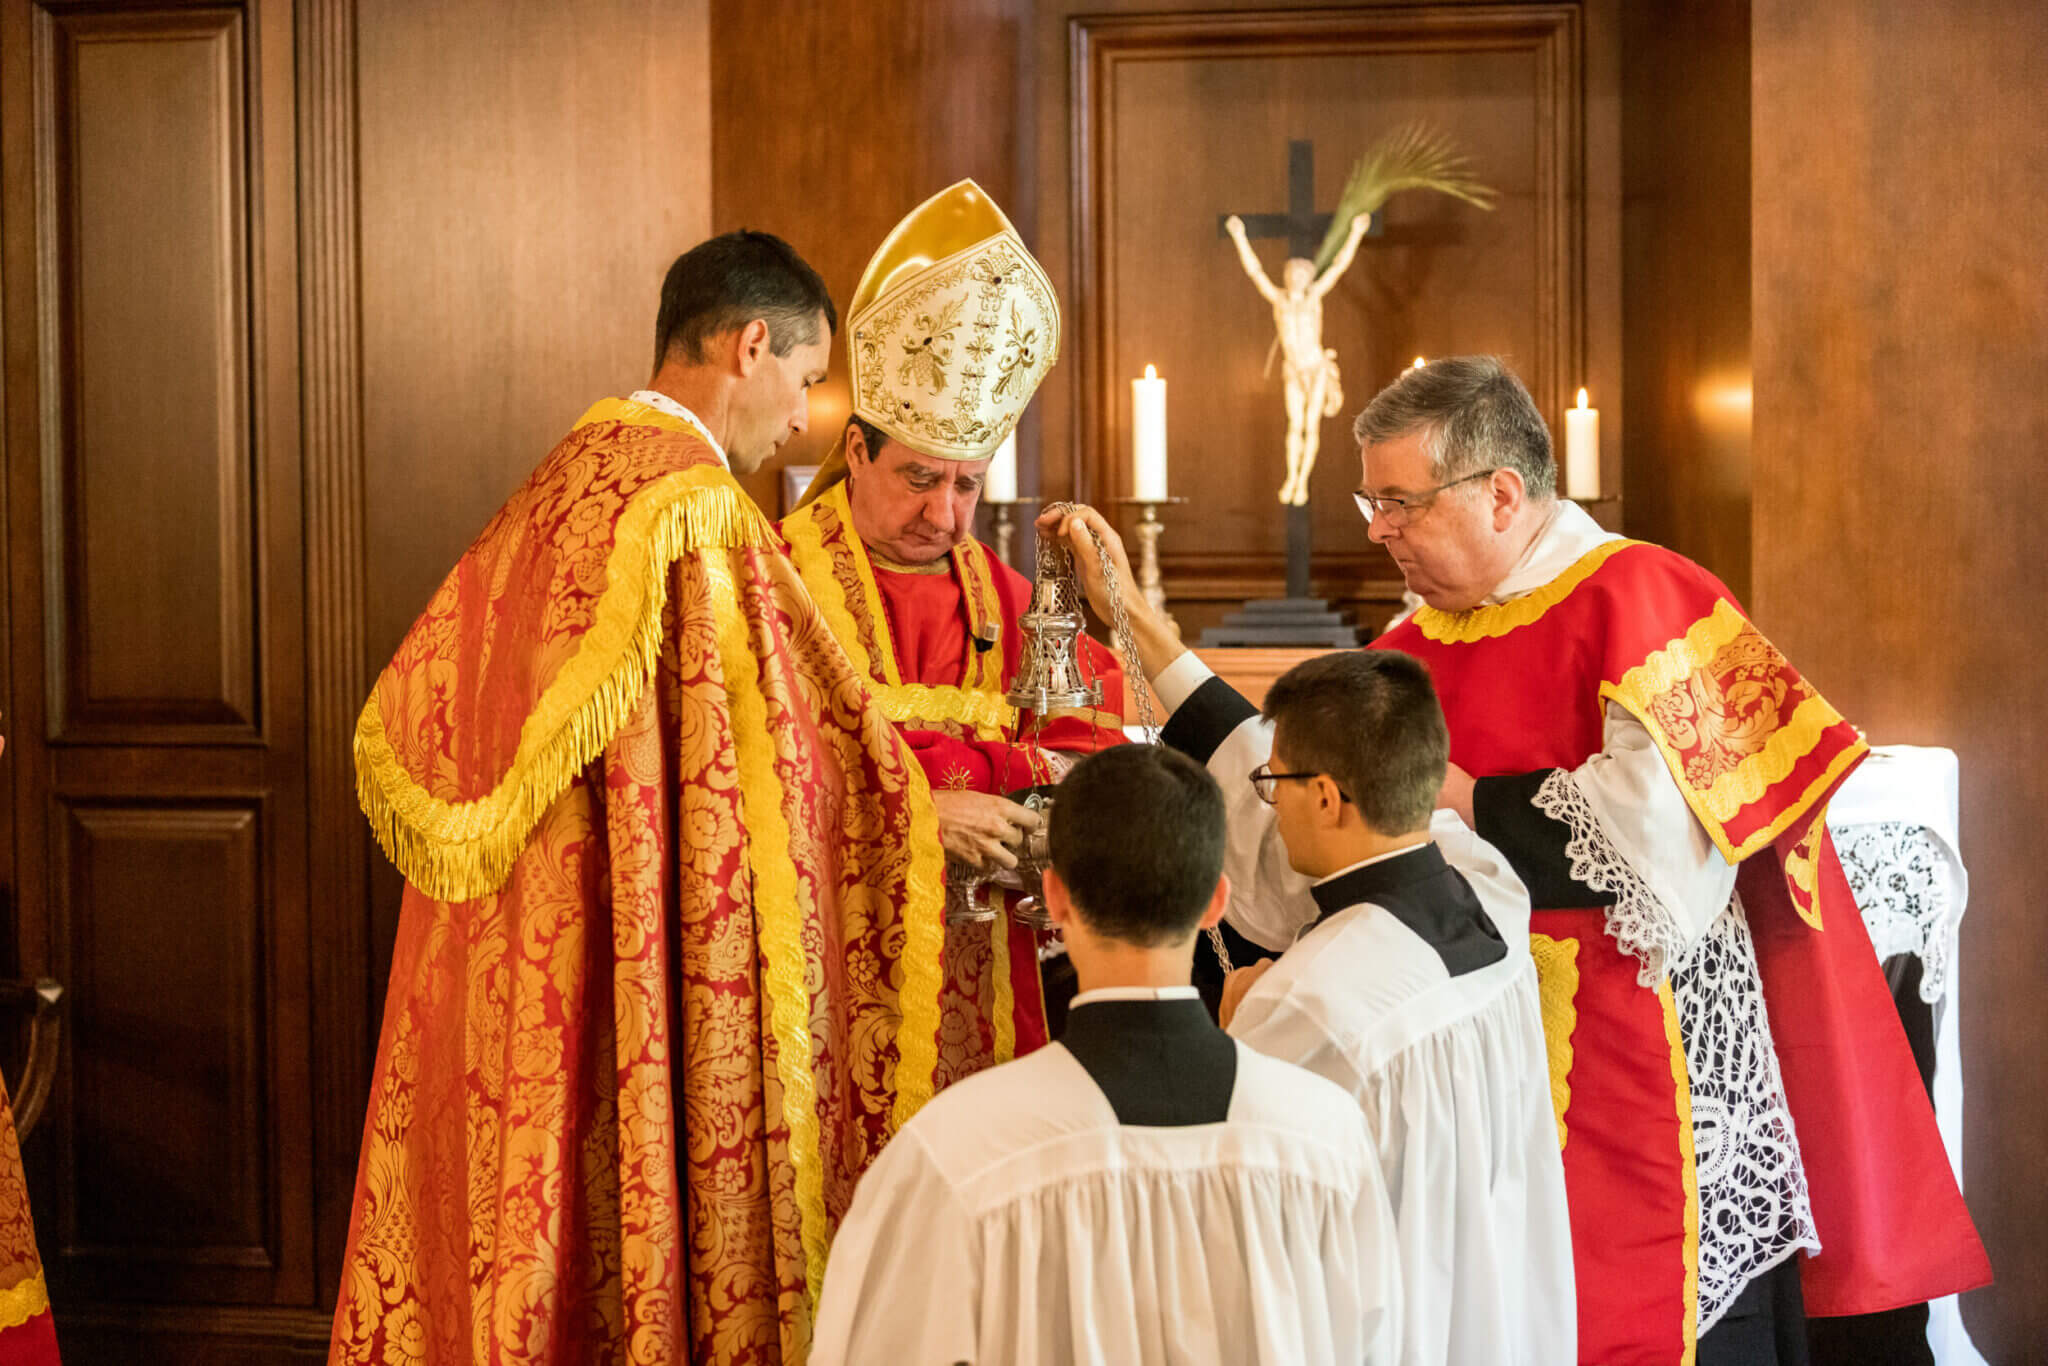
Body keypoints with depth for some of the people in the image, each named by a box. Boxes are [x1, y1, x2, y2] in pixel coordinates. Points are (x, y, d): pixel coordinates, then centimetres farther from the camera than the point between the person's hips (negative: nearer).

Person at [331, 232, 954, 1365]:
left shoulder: (556, 487, 13)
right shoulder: (695, 506, -14)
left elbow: (402, 717, 17)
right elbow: (789, 751, -12)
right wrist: (935, 813, 1)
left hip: (508, 974, 9)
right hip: (631, 979, -9)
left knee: (512, 1223, 12)